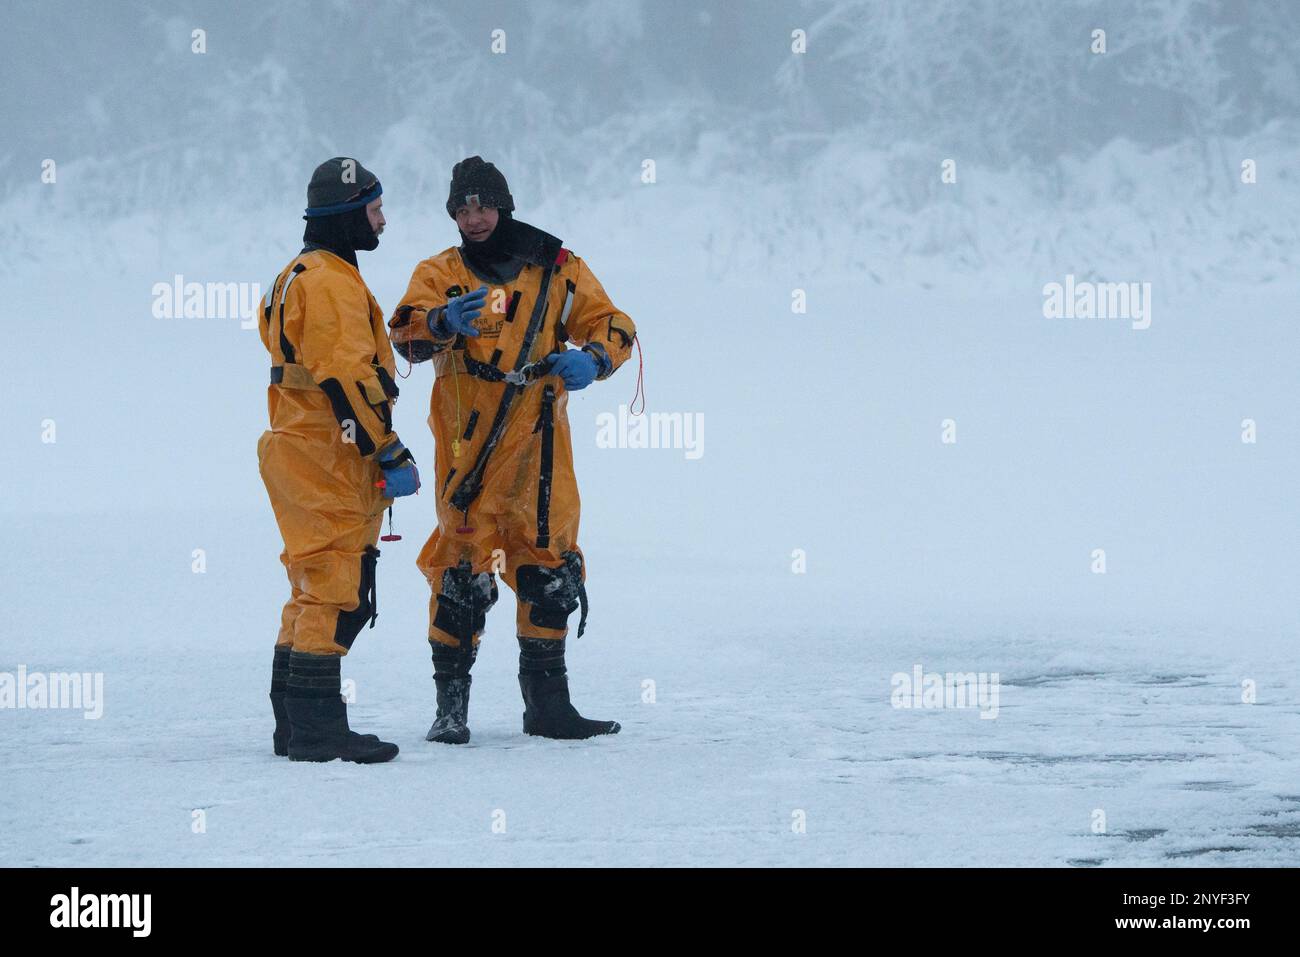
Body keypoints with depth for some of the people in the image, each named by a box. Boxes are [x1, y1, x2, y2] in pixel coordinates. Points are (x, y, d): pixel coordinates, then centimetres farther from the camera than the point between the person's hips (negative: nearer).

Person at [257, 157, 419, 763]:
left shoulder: (297, 277, 20)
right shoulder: (333, 281, -14)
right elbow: (347, 377, -21)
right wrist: (391, 454, -20)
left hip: (297, 451, 11)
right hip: (328, 460, -11)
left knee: (315, 592, 15)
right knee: (334, 590, -10)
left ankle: (295, 725, 18)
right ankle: (319, 730, -11)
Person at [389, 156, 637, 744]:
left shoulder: (559, 270, 11)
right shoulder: (440, 274, 5)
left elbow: (610, 325, 11)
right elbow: (407, 335, -11)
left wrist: (592, 357, -12)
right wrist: (443, 321, -34)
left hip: (540, 445, 3)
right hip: (469, 448, -3)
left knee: (552, 567, 6)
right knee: (462, 568, -9)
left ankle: (547, 701, 18)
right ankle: (451, 704, 0)